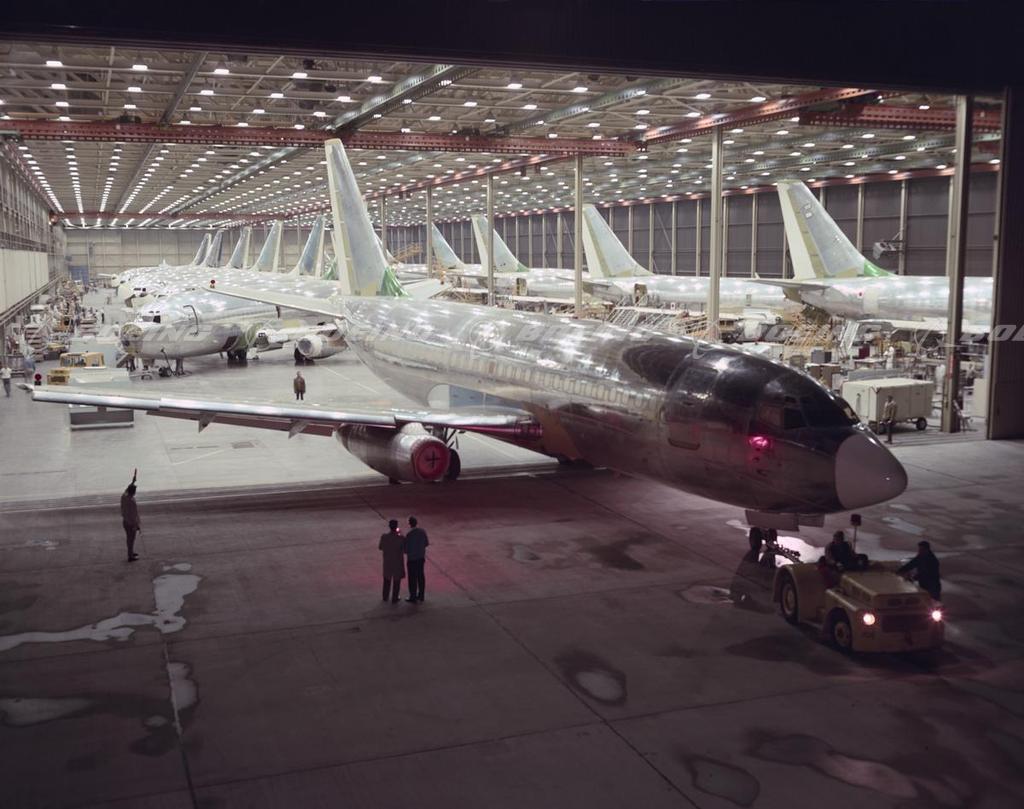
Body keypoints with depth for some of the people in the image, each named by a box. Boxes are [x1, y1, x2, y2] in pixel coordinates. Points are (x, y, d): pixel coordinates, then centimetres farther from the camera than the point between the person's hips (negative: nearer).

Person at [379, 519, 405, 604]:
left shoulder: (384, 537, -17)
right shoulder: (401, 538, -24)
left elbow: (380, 547, -2)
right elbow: (405, 551, -12)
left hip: (387, 562, 3)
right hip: (398, 563, -3)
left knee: (387, 579, 25)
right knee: (396, 581, 16)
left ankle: (385, 597, 38)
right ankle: (394, 599, 25)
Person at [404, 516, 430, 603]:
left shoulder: (409, 535, -24)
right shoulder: (422, 531, -6)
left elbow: (407, 549, -19)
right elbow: (426, 543, 6)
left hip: (412, 559, -6)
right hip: (421, 557, 6)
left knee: (412, 578, 6)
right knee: (420, 576, 18)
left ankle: (413, 597, 16)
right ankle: (421, 595, 28)